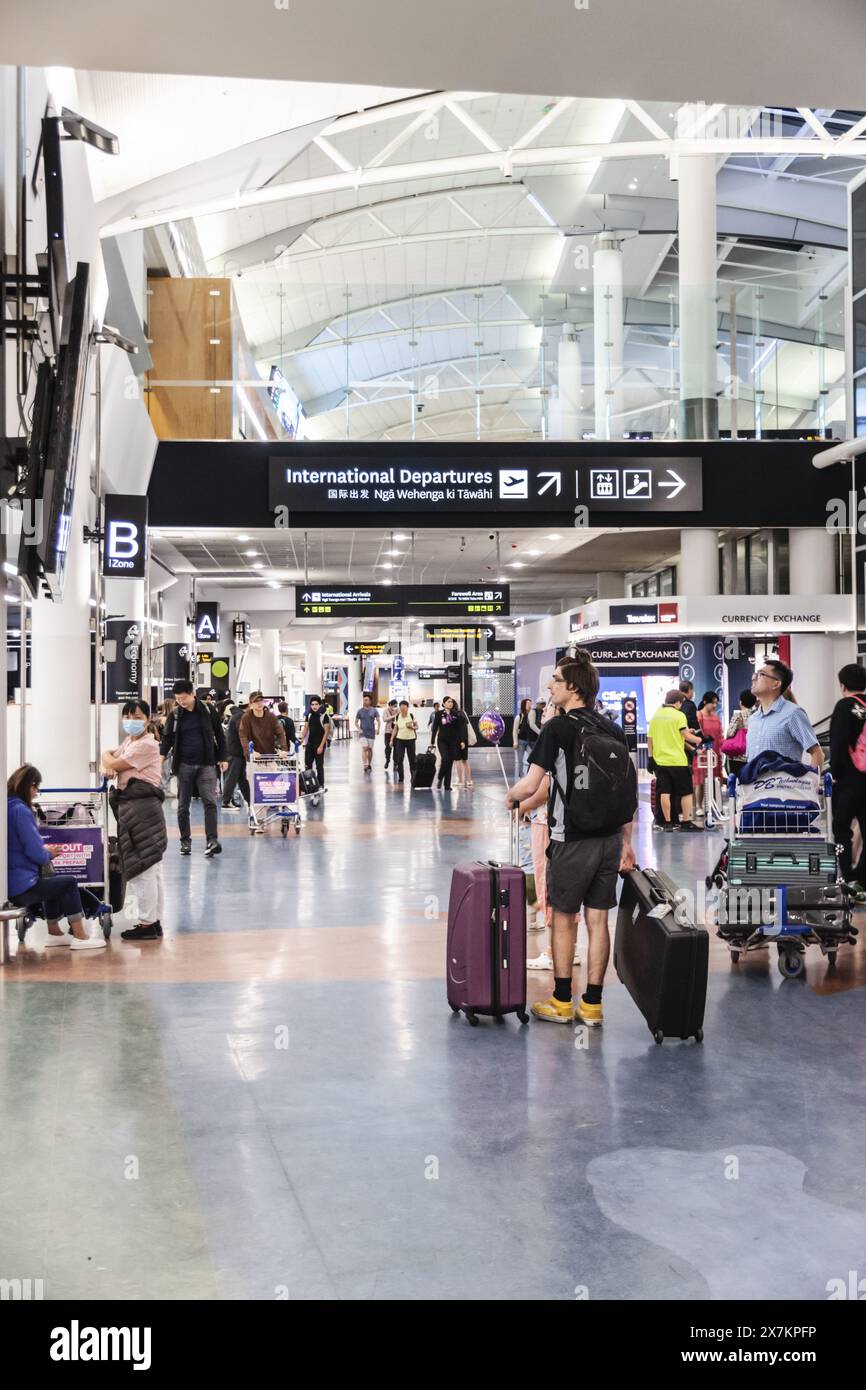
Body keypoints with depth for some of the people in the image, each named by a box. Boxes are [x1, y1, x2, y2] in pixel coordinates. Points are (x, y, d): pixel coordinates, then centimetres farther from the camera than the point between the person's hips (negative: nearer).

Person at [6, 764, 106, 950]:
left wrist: (44, 850, 7)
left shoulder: (7, 807, 10)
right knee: (70, 882, 7)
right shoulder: (20, 811, -17)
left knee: (52, 882, 29)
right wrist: (49, 854, 1)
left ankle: (54, 933, 33)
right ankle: (80, 937, 8)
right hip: (21, 887, -9)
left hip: (9, 885, 9)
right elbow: (36, 854, -20)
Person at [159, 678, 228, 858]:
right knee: (183, 805, 7)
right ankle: (185, 840, 17)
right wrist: (162, 755, -13)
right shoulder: (174, 715, 3)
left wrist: (222, 758, 4)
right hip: (183, 765, 2)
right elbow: (167, 738, 5)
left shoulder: (208, 710, 0)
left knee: (210, 802, -11)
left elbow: (219, 735, 7)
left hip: (206, 764, -2)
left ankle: (212, 840, -14)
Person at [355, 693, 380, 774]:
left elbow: (378, 720, -1)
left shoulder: (374, 711, 1)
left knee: (370, 749, 10)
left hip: (371, 733, 1)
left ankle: (369, 765, 26)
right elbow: (356, 722, 6)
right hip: (363, 733, -1)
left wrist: (377, 729, -17)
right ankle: (365, 766, -16)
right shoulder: (360, 711, 1)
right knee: (364, 749, -12)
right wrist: (359, 729, -10)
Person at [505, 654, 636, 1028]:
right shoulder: (613, 730, 6)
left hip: (572, 840, -5)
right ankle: (592, 1005, 15)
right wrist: (626, 842, 16)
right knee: (598, 921, 9)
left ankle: (561, 1002, 16)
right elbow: (629, 789, 9)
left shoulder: (558, 727, -12)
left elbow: (529, 785, -15)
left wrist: (510, 797, 7)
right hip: (610, 839, 5)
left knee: (564, 919, 8)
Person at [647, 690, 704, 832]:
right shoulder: (679, 715, -7)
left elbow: (649, 738, 9)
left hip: (660, 760, 5)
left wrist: (651, 757, 14)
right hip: (678, 761, -5)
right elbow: (686, 735, -14)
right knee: (686, 792, 6)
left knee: (664, 792, 4)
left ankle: (667, 822, 5)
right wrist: (699, 740, 3)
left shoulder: (655, 715, 8)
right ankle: (686, 822, 6)